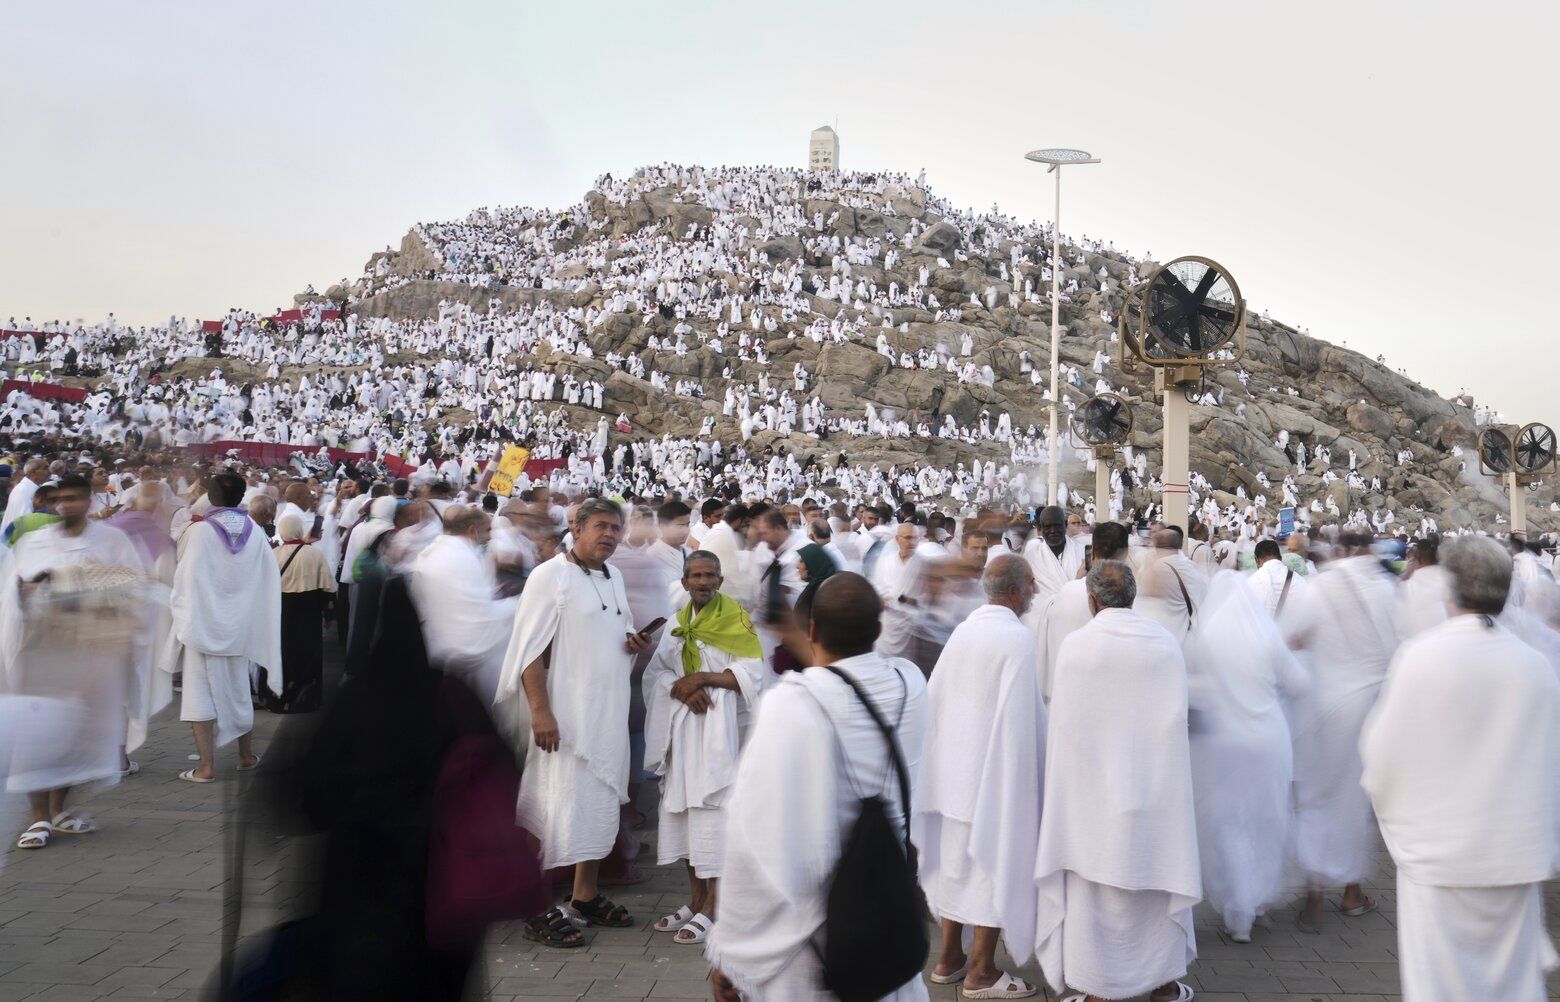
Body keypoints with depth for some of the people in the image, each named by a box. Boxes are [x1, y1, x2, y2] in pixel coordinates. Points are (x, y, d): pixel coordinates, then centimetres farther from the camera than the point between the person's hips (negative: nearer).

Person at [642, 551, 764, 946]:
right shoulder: (676, 623, 14)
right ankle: (696, 899, 19)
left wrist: (703, 678, -16)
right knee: (682, 808, 7)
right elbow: (654, 673, 7)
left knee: (712, 809, -7)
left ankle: (713, 908, 0)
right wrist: (681, 689, -13)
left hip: (718, 726, -6)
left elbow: (751, 673, -7)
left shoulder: (736, 619, -1)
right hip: (681, 727, 6)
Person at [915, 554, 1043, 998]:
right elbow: (1022, 715, -18)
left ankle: (949, 957, 27)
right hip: (996, 768, -7)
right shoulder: (1018, 637, -17)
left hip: (954, 763, 7)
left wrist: (940, 750, 16)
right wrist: (1032, 770, -6)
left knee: (955, 857, 16)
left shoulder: (963, 630, 3)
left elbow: (934, 695, 7)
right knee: (997, 861, 5)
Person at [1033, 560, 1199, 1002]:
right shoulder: (1167, 643, -4)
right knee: (1158, 872, 16)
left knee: (1092, 879, 7)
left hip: (1092, 784, -2)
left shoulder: (1075, 646, -11)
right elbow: (1176, 720, 0)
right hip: (1154, 783, 3)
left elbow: (1063, 724, -7)